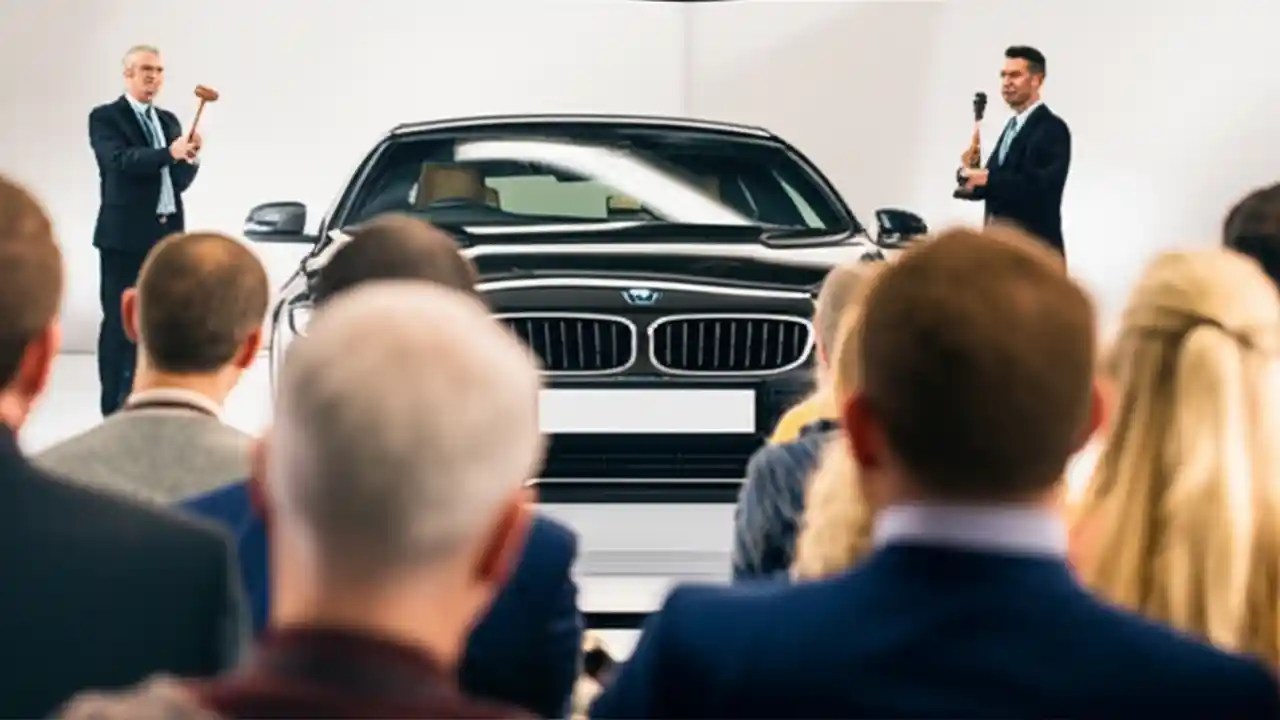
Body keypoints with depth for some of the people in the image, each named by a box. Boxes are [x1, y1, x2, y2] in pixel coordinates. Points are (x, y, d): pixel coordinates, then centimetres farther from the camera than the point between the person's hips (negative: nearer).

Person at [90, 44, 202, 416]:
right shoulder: (106, 118, -3)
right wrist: (168, 153, -33)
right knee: (120, 322, -4)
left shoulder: (168, 120, 16)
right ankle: (114, 408, -2)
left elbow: (180, 181, 12)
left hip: (166, 235, 6)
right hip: (125, 236, -6)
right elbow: (119, 161, -21)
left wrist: (189, 159, -9)